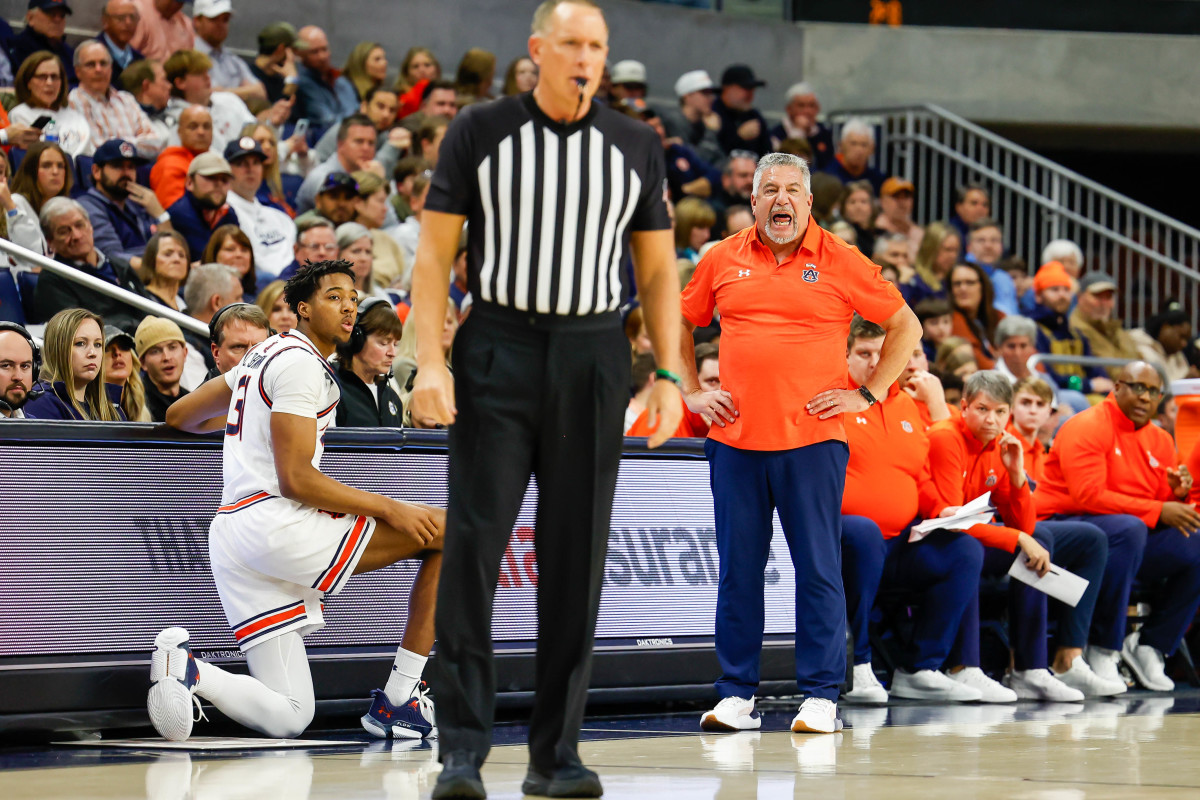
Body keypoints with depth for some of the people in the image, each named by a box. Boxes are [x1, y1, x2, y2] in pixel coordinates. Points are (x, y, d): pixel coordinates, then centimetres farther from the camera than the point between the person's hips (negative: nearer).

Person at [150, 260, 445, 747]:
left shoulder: (267, 355, 22)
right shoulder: (301, 363, -7)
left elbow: (179, 417, 31)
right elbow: (296, 480, -14)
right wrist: (388, 509, -10)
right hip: (276, 520, -10)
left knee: (287, 717, 7)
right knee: (449, 529, -5)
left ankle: (189, 670, -17)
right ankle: (397, 702, -5)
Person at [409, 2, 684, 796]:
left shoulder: (637, 146, 8)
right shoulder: (480, 132, 1)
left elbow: (657, 268, 12)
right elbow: (436, 253, 0)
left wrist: (670, 375, 3)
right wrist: (430, 363, -10)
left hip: (592, 359, 2)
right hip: (497, 352, -2)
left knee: (576, 559, 3)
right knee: (474, 547, -10)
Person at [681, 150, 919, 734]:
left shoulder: (840, 263, 2)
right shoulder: (722, 260, 9)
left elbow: (906, 326, 7)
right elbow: (680, 324, 23)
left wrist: (868, 393, 1)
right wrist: (691, 392, 13)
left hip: (812, 439, -2)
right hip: (736, 438, 2)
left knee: (818, 569, -3)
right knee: (738, 569, 4)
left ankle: (821, 696, 2)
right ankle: (736, 693, 11)